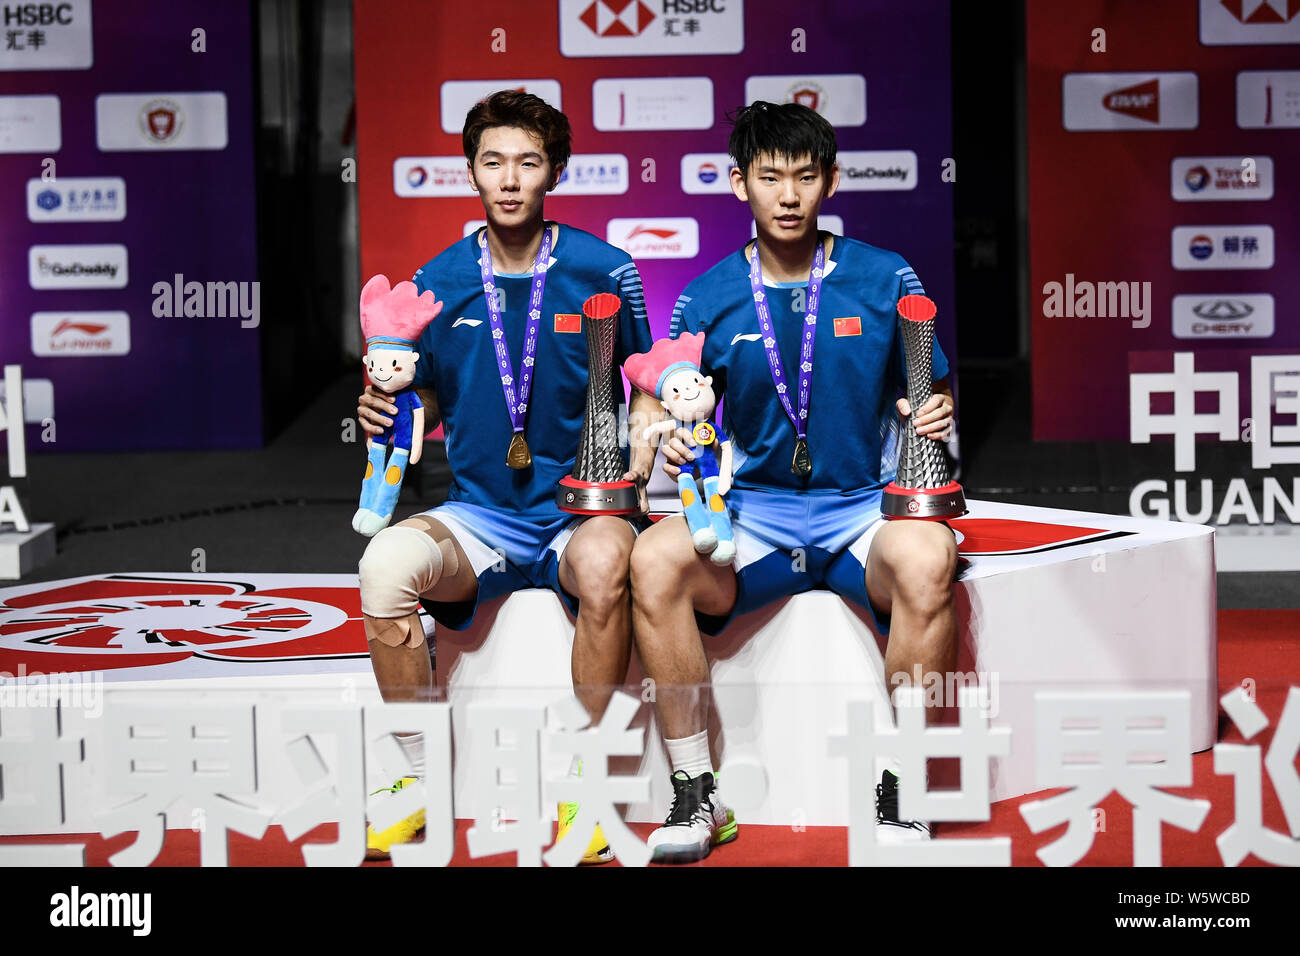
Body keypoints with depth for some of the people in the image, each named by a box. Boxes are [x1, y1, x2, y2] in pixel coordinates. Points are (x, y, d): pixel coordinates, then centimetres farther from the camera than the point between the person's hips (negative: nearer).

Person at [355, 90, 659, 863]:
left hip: (581, 509, -2)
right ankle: (425, 780, -12)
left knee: (603, 561, -38)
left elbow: (648, 387, 7)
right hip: (480, 516, 2)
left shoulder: (603, 269, 0)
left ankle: (577, 784, -19)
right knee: (386, 563, -30)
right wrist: (386, 414, -7)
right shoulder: (439, 281, 6)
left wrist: (639, 453, -13)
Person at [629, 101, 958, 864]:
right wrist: (677, 443, -14)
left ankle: (898, 793, -19)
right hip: (752, 510, 1)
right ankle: (697, 795, -17)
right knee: (654, 559, -29)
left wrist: (935, 414, -14)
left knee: (927, 557, -36)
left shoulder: (885, 279, 4)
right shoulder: (709, 300, 6)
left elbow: (933, 394, 9)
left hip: (864, 507, -1)